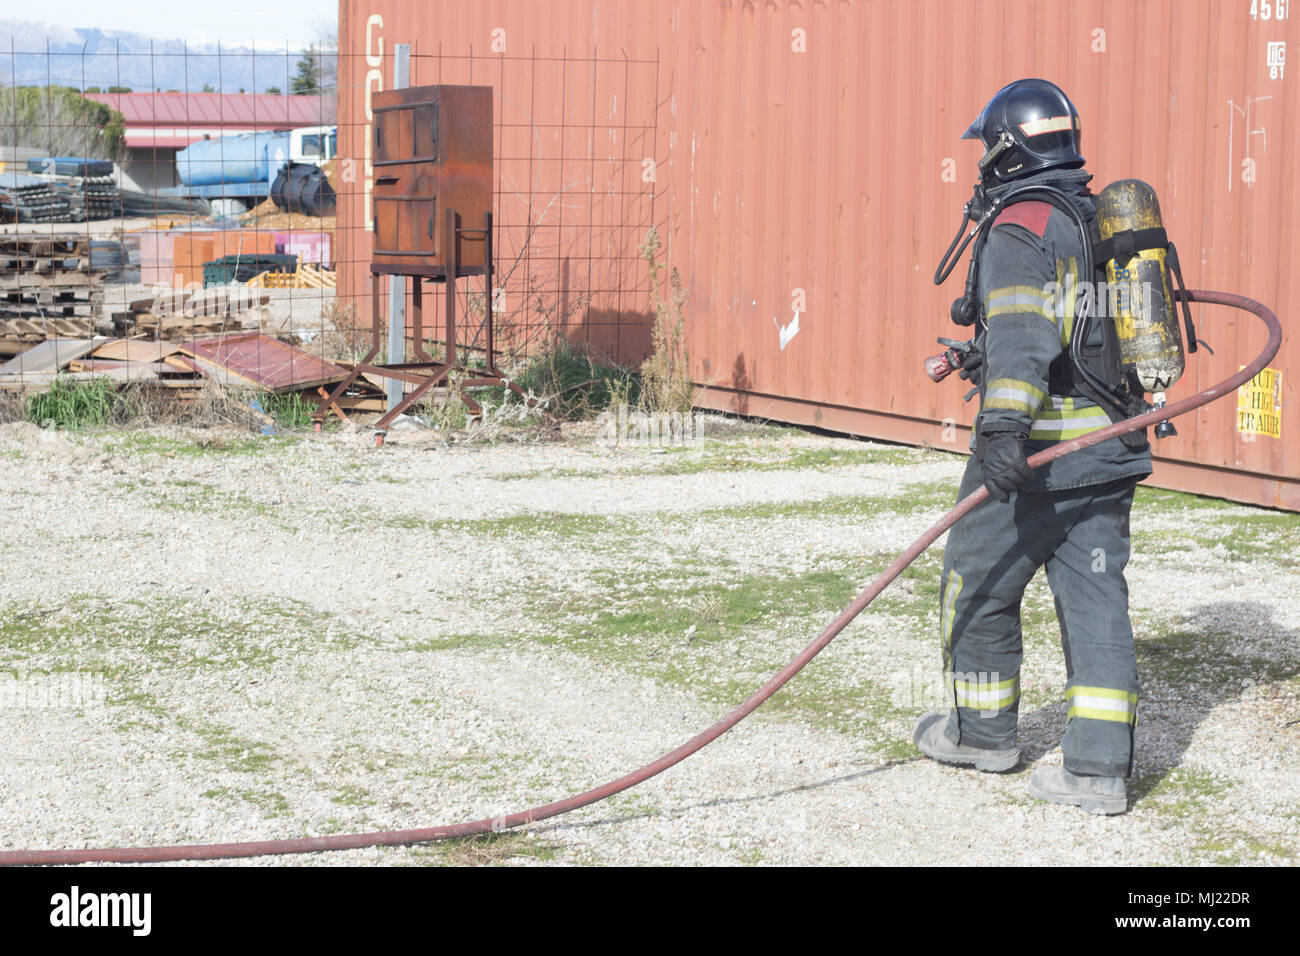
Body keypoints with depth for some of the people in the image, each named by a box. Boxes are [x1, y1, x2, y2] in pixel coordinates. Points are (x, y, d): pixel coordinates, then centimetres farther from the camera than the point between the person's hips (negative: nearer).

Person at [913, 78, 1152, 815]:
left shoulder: (1021, 229, -12)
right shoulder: (1105, 219, 13)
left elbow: (1022, 332, -28)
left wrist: (1004, 424, -38)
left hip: (1037, 451, -7)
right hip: (1112, 447, 7)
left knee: (979, 585, 11)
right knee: (1095, 596, 5)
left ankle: (985, 732, 26)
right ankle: (1100, 768, 1)